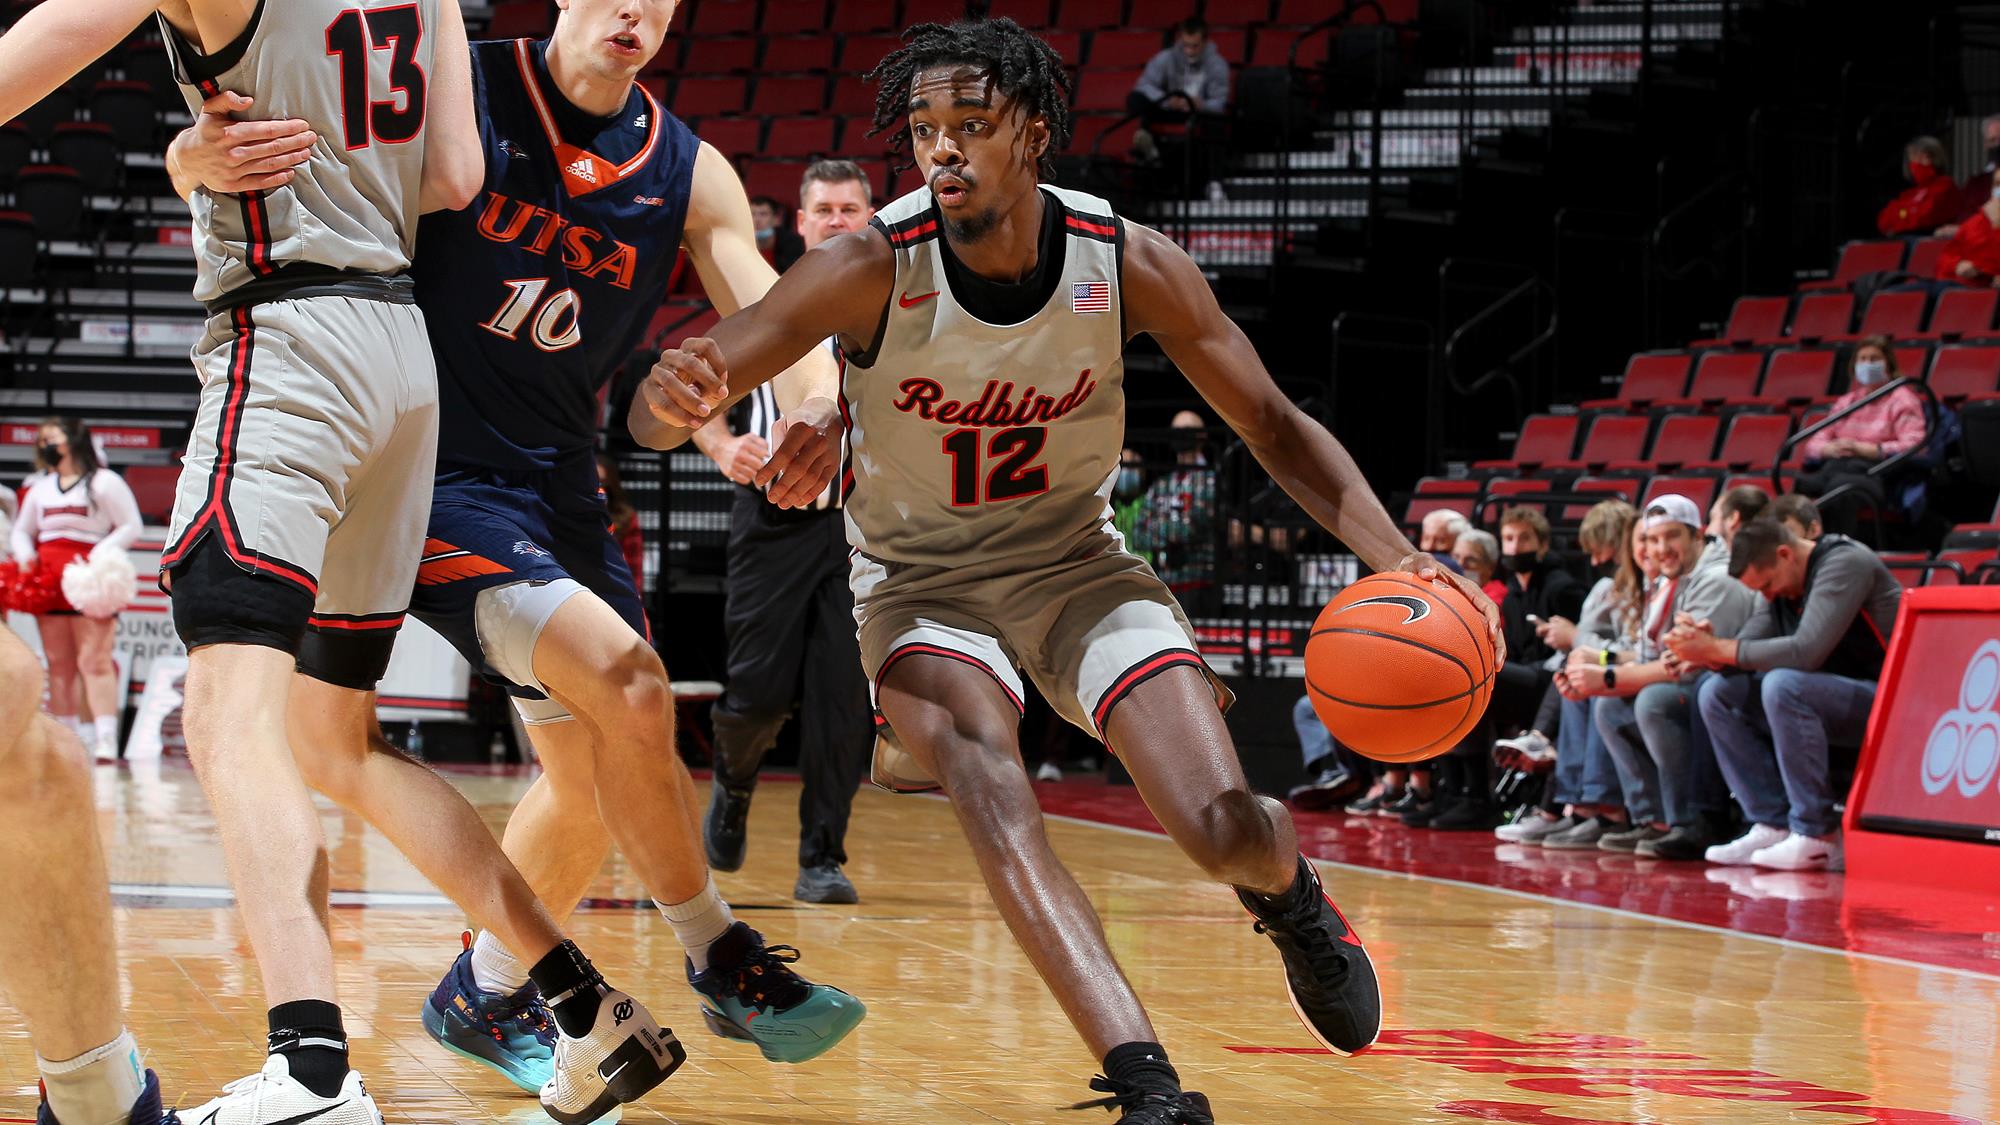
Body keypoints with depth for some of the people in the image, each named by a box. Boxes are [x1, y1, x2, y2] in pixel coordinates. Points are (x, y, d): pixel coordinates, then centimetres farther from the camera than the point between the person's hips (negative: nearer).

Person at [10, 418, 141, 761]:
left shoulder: (104, 482, 1)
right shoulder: (41, 488, 20)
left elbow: (130, 527, -3)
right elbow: (22, 530, 28)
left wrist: (99, 557, -15)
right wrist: (25, 556, 6)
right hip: (49, 584, 6)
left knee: (94, 660, -14)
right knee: (58, 664, 5)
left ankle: (105, 740, -20)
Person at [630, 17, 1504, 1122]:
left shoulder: (1129, 263, -17)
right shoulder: (870, 270, -23)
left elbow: (1275, 427, -6)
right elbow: (657, 419, -24)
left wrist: (1398, 559, -21)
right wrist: (674, 397, -51)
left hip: (1076, 565, 2)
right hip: (924, 584, -1)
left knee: (1228, 833, -13)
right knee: (986, 783, -34)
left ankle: (1290, 899, 27)